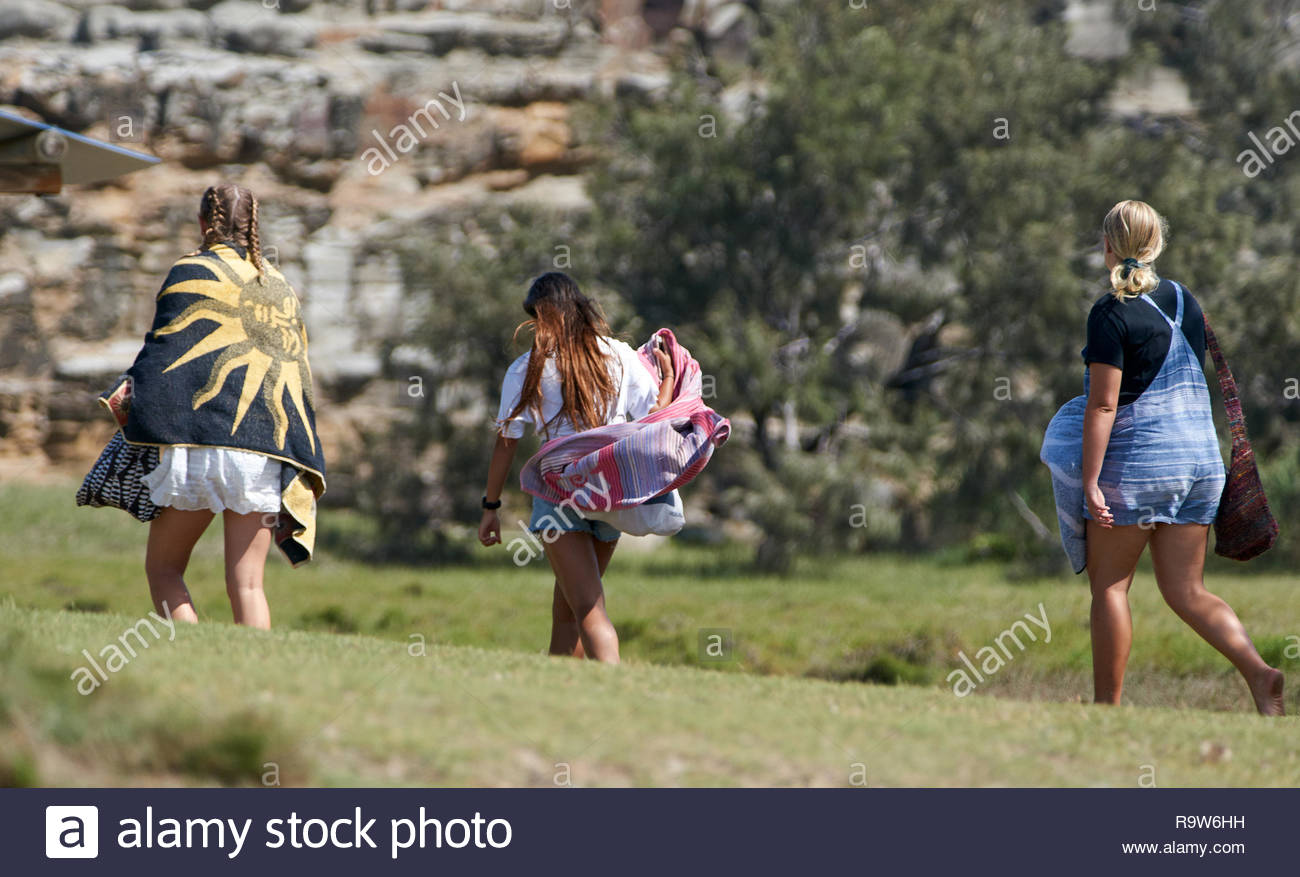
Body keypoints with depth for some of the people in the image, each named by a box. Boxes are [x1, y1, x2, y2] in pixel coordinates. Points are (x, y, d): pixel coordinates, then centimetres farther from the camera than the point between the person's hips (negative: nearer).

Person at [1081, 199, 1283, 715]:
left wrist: (1090, 481, -15)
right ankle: (1257, 671, -12)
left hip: (1137, 460, -6)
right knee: (1186, 591, 8)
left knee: (1109, 583, 7)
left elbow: (1103, 405, -16)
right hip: (1201, 455, 7)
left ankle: (1107, 706, 9)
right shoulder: (1184, 301, 10)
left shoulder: (1111, 314, -12)